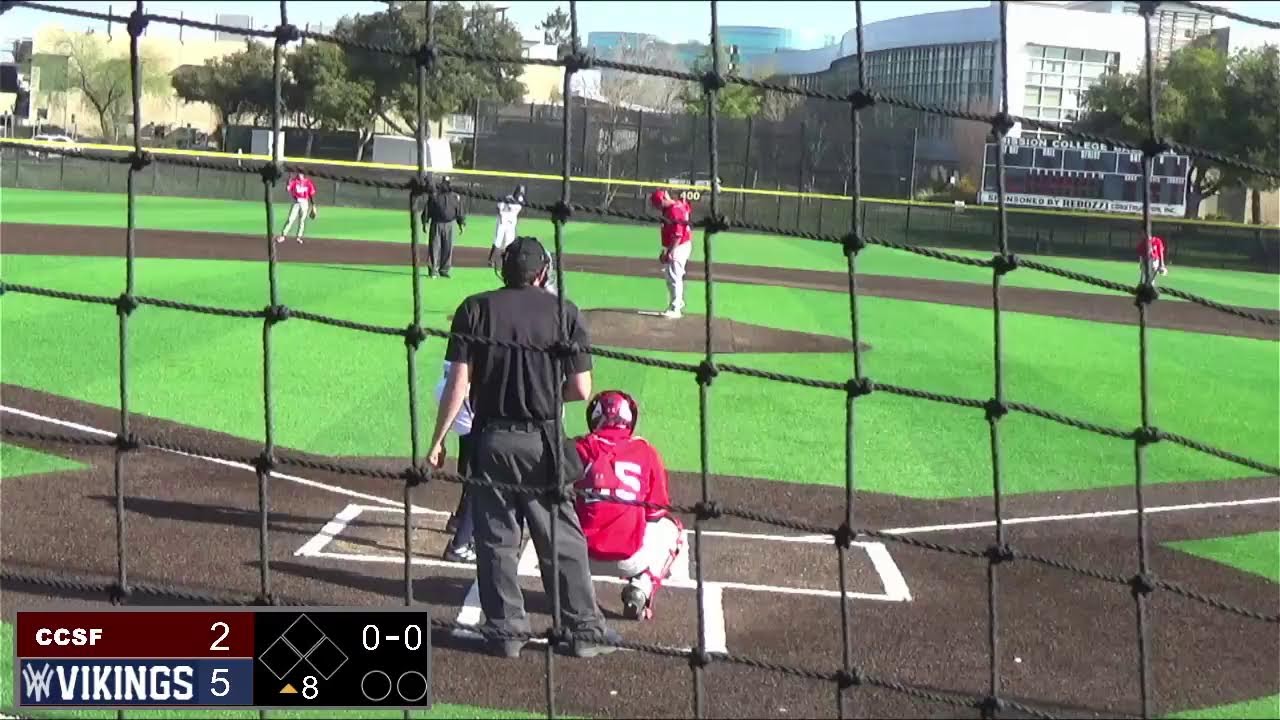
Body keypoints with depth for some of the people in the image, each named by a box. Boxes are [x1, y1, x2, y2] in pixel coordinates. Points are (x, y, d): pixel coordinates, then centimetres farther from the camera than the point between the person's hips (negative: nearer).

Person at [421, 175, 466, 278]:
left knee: (448, 248, 3)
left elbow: (460, 212, 9)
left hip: (449, 226, 3)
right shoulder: (434, 195, 0)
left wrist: (461, 224, 5)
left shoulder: (455, 197, 7)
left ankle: (444, 270, 10)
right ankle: (433, 270, -1)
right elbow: (427, 210, 1)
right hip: (436, 224, -3)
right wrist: (425, 223, -2)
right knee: (434, 247, -2)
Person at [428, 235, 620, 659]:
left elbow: (459, 384, -7)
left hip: (490, 440, 0)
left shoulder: (475, 309, -2)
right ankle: (585, 629, 14)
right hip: (542, 443, 0)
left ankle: (505, 630, 14)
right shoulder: (564, 313, -3)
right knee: (562, 539, 9)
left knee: (496, 539, 10)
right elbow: (581, 390, -4)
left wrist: (438, 439, -1)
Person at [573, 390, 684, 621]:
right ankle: (641, 589, 4)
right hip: (631, 558, -2)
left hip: (583, 557, 2)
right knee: (672, 527, 27)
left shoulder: (578, 448, 3)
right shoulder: (645, 451, 3)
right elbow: (657, 511, 9)